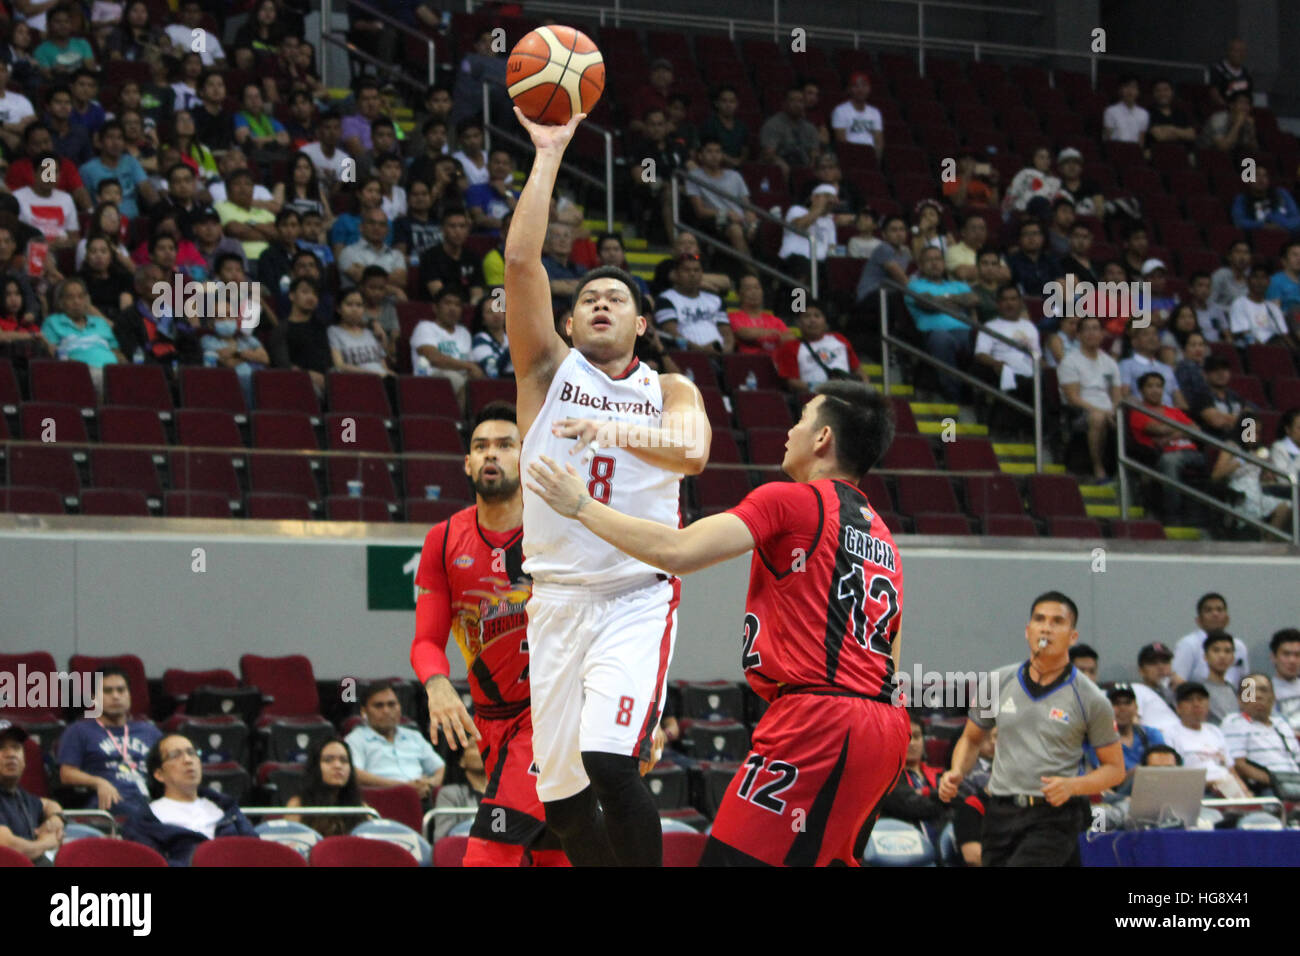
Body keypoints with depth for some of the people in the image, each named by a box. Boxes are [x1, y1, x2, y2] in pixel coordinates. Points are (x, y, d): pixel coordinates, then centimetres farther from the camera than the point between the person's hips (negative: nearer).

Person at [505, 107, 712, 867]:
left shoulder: (669, 392, 8)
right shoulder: (549, 370, 9)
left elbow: (692, 451, -15)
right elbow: (521, 260, -4)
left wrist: (614, 432, -31)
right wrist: (548, 155, -8)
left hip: (637, 597, -3)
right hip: (558, 598, 3)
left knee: (610, 763, -23)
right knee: (560, 797, 6)